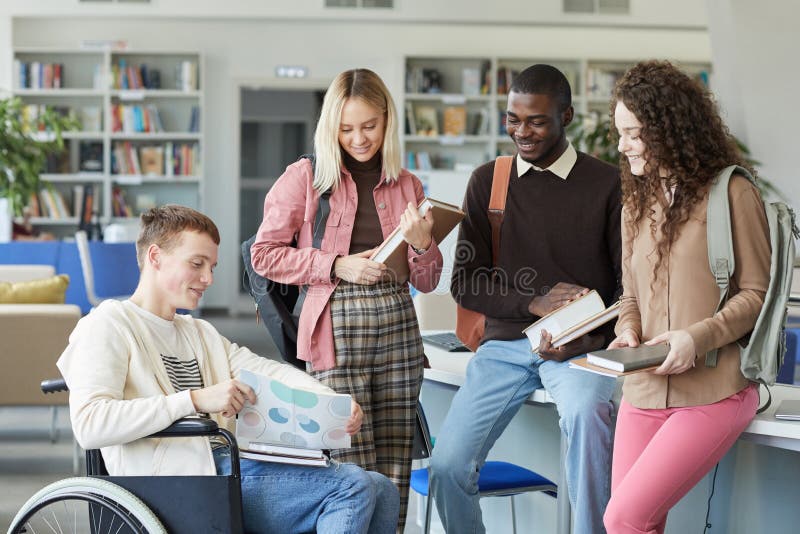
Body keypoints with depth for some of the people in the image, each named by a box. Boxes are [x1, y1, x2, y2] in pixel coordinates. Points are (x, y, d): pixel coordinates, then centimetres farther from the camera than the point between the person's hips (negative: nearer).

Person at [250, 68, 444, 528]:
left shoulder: (407, 185, 12)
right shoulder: (306, 178, 2)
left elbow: (427, 282, 15)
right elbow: (265, 254, 0)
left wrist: (422, 244, -7)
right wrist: (338, 265, -10)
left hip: (397, 329, 4)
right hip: (337, 329, -3)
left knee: (395, 474, 5)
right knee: (356, 477, -5)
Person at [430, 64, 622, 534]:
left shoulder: (607, 185, -1)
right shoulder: (488, 182, 8)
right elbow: (465, 284, 6)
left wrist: (589, 338, -17)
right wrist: (534, 303, -11)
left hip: (579, 347, -3)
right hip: (506, 342, 3)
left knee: (585, 410, -37)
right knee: (447, 465, -11)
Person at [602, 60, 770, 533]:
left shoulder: (731, 192, -5)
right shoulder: (637, 203, 16)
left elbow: (757, 294, -5)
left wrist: (698, 337, -18)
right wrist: (627, 333, 0)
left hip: (713, 393, -6)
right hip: (645, 390, 6)